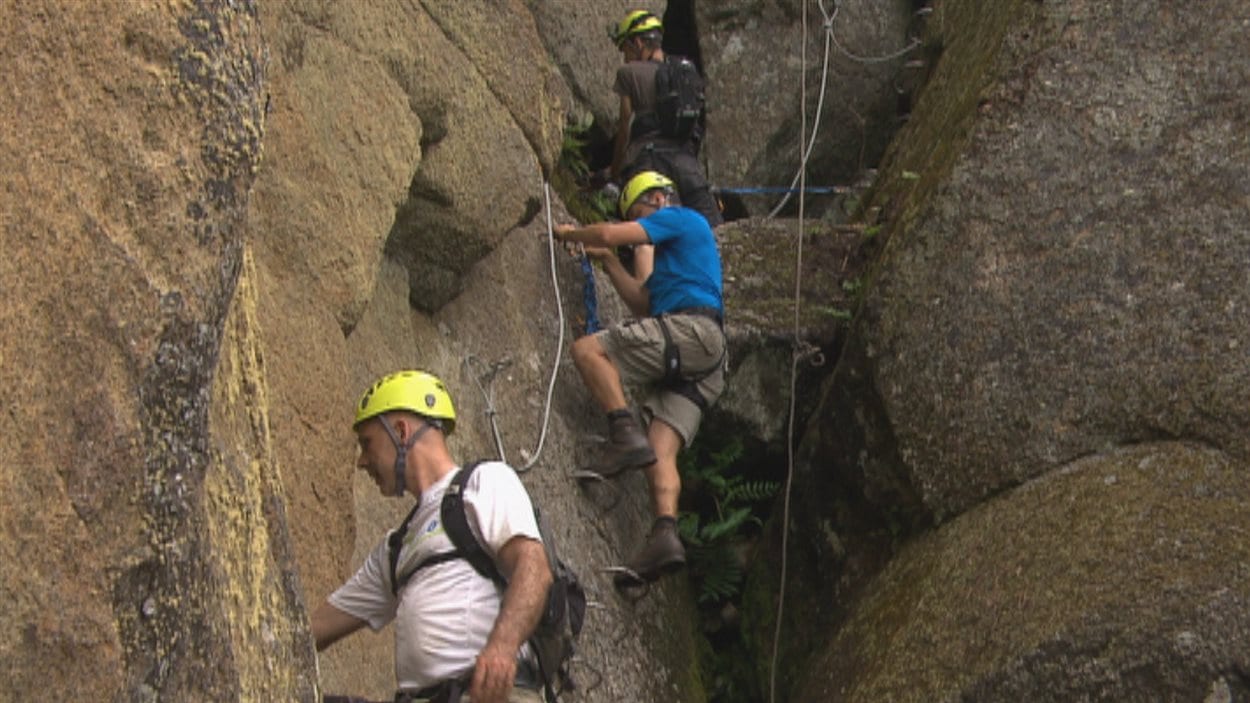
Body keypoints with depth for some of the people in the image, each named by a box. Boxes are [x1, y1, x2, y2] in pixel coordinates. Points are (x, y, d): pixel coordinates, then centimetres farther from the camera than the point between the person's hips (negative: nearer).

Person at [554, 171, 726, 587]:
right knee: (661, 451, -7)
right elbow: (643, 303, 35)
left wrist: (569, 234, 16)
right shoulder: (676, 249, 37)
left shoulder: (682, 219, 9)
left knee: (588, 349, -14)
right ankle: (665, 535, -25)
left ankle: (625, 435, -27)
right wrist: (609, 263, 34)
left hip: (689, 330, -9)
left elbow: (610, 234, -1)